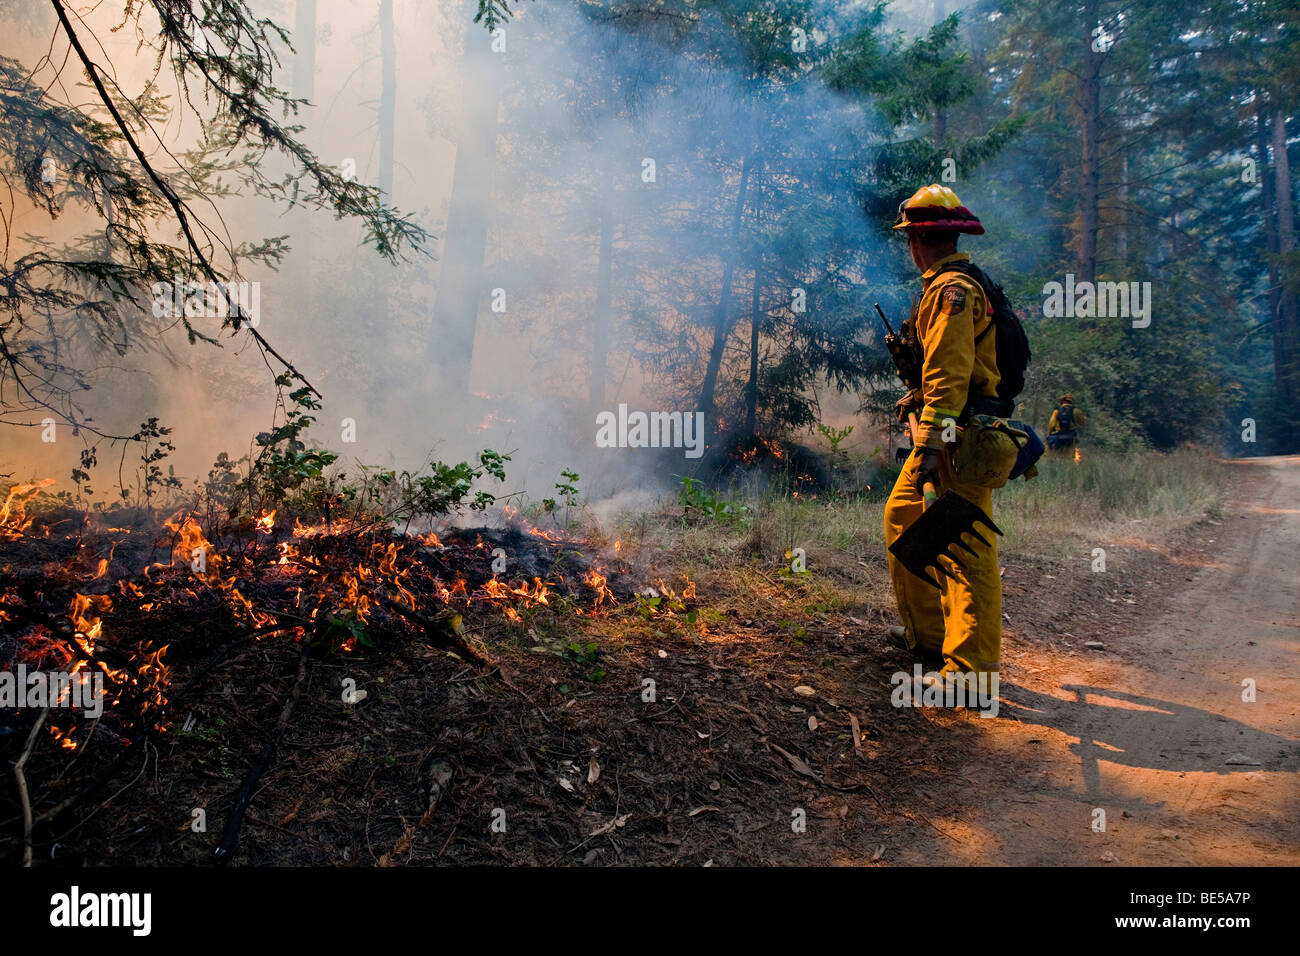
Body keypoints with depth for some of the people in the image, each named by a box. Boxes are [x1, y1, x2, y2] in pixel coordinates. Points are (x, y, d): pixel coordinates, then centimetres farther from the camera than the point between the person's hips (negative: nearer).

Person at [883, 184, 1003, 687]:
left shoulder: (951, 292, -15)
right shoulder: (951, 286, 18)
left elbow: (950, 374, -24)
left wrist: (930, 444, -28)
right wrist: (917, 397, 30)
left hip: (962, 437, -11)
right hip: (951, 428, 11)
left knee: (967, 549, -9)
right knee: (902, 517, 16)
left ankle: (972, 665, -6)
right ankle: (927, 631, 26)